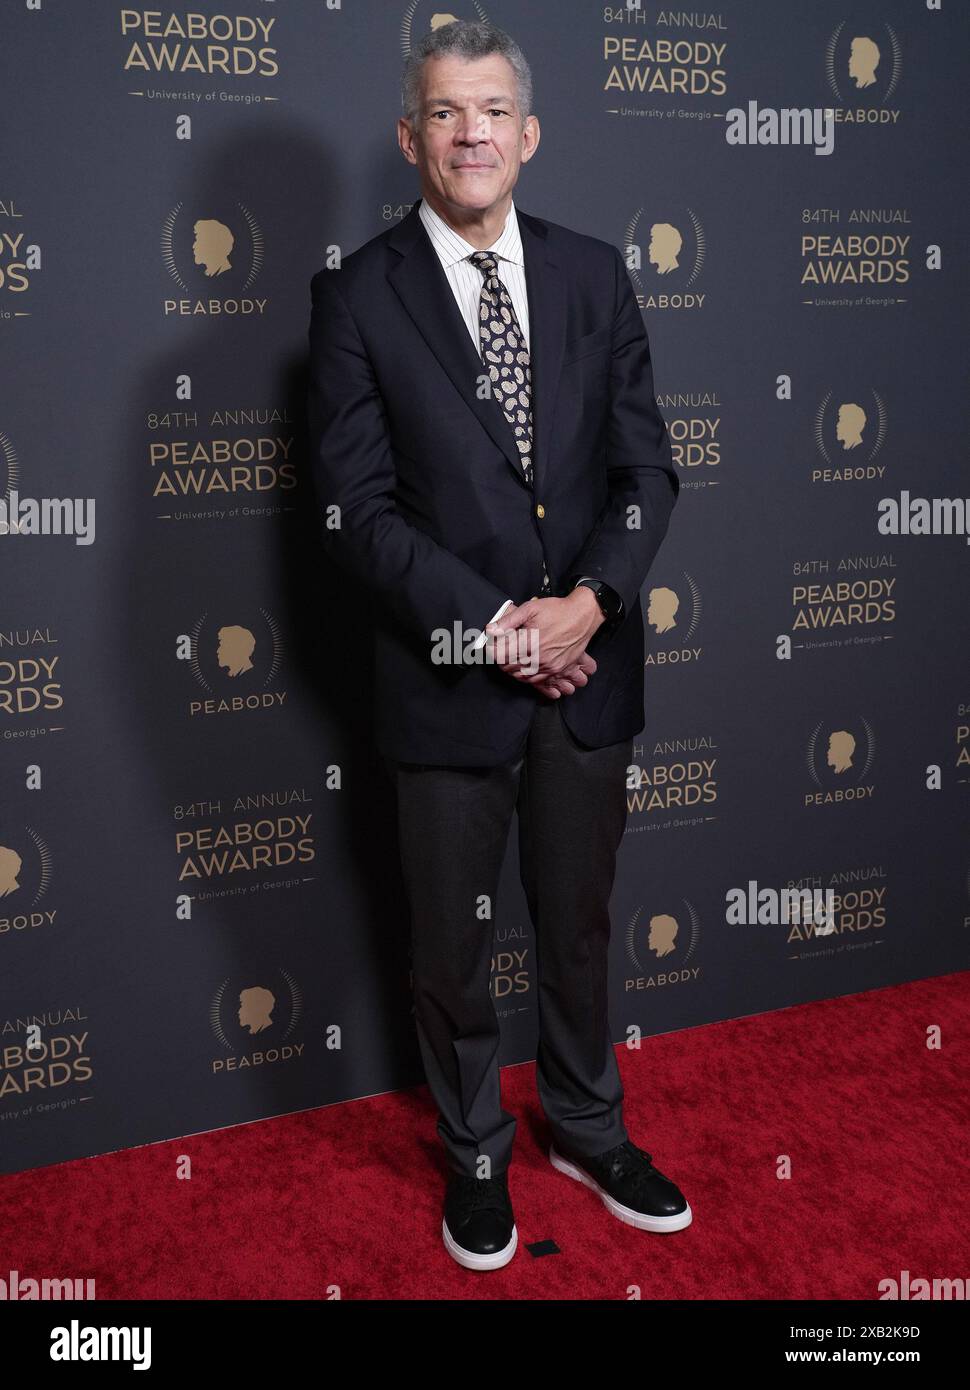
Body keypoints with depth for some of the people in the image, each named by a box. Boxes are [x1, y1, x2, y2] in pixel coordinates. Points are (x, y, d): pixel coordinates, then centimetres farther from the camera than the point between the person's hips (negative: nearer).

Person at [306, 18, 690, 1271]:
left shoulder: (594, 276, 4)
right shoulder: (357, 298, -6)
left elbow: (646, 467, 3)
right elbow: (354, 509, -10)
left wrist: (591, 600, -13)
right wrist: (490, 627, -16)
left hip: (590, 666, 3)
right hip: (448, 682, -2)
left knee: (579, 923, 18)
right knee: (451, 947, 13)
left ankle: (587, 1128, 41)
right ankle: (476, 1154, 36)